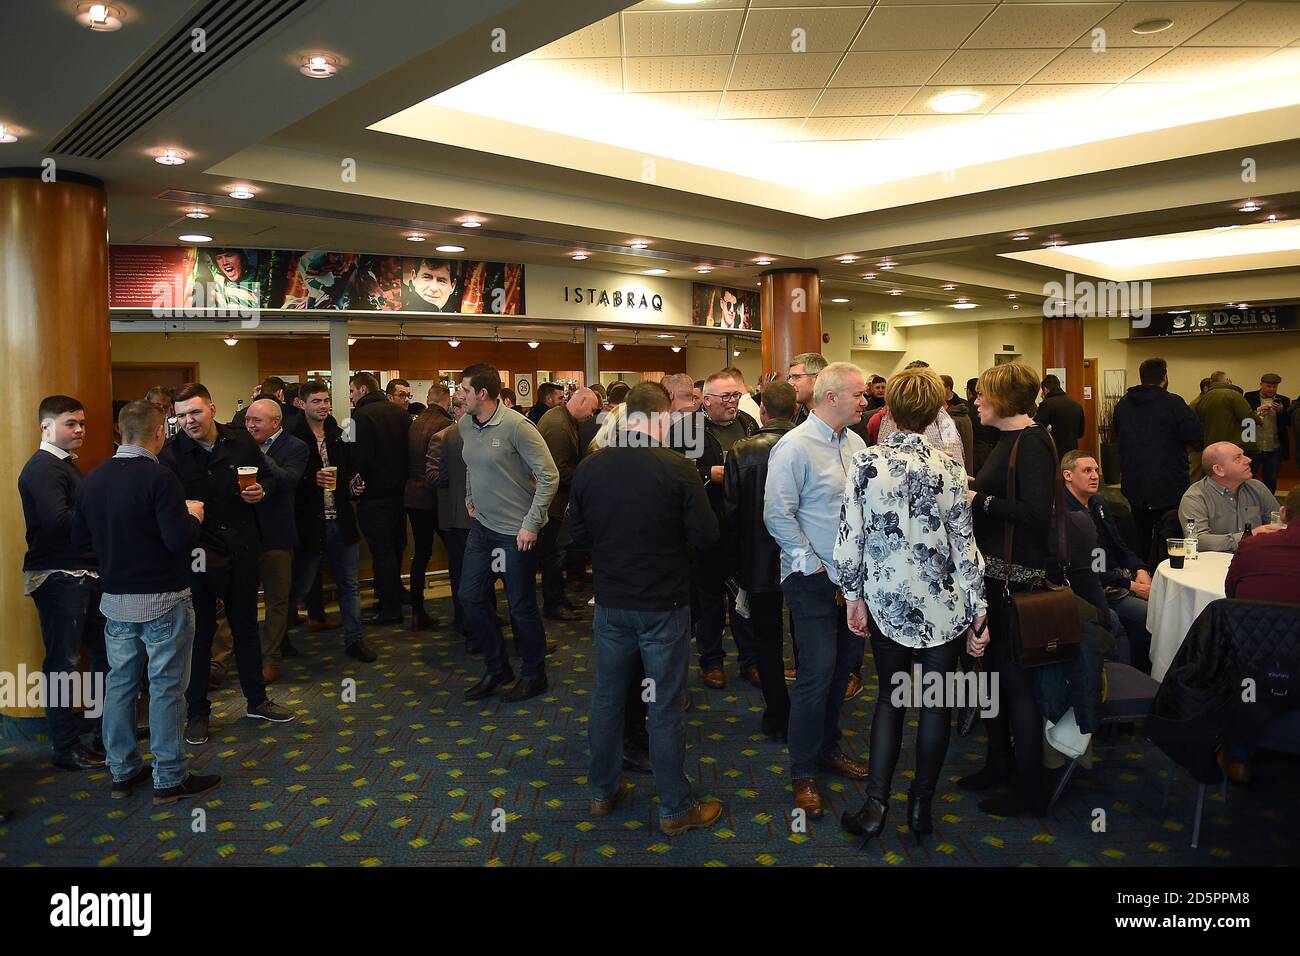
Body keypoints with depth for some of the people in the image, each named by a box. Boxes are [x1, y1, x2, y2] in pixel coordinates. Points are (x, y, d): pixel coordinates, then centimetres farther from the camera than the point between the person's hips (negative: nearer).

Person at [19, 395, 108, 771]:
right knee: (63, 662, 0)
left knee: (106, 651, 15)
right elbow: (58, 521, -25)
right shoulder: (41, 468, -12)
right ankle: (67, 748, 10)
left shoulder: (66, 465, 19)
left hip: (85, 574, 9)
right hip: (58, 579, -9)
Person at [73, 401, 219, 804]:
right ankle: (170, 778, 13)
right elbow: (181, 540, -23)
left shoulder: (93, 479, 3)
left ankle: (123, 771, 27)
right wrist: (193, 515, -4)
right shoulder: (159, 477, -19)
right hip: (162, 600, -7)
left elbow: (83, 537, 12)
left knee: (120, 683, 16)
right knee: (166, 687, 3)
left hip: (116, 599, 7)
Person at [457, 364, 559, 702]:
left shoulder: (516, 425, -19)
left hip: (516, 531, -7)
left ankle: (533, 675, 23)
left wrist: (532, 523, -19)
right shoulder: (465, 424, 4)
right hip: (482, 525, 8)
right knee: (470, 596, 9)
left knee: (522, 605, 3)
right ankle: (496, 668, 27)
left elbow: (549, 476, -19)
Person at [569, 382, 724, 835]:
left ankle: (603, 791, 34)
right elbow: (705, 535, -14)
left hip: (610, 602, 4)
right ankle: (675, 809, 21)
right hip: (663, 605, -4)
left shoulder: (589, 467, -6)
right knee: (665, 707, 7)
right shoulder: (677, 468, -18)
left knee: (607, 697, 18)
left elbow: (578, 532, 5)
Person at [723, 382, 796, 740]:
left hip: (760, 563, -2)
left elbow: (731, 513, -10)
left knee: (767, 641, 12)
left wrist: (734, 563, 4)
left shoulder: (741, 452, -14)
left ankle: (778, 717, 20)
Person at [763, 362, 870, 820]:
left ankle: (828, 746, 36)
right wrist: (814, 567, -15)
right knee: (818, 671, -5)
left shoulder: (855, 442, 9)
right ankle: (803, 773, 11)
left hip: (853, 573, 8)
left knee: (846, 661, 16)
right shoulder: (795, 447, -15)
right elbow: (778, 515, -17)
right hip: (814, 577, -7)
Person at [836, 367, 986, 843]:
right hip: (942, 605, 0)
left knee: (890, 698, 14)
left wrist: (855, 597, 4)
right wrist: (977, 604, 4)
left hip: (887, 603, 1)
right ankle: (921, 806, 22)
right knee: (936, 702, 12)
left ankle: (876, 807, 12)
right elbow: (964, 541, -5)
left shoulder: (865, 462, -9)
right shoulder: (948, 467, -9)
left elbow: (851, 537, -8)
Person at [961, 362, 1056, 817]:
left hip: (1017, 576, -10)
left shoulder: (1031, 443, -17)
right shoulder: (1009, 440, 12)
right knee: (994, 667, 19)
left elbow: (1036, 514, -25)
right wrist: (974, 493, 5)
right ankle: (1000, 762, 35)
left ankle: (1029, 788, 14)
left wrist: (980, 500, -18)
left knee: (1015, 677, 0)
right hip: (995, 572, 10)